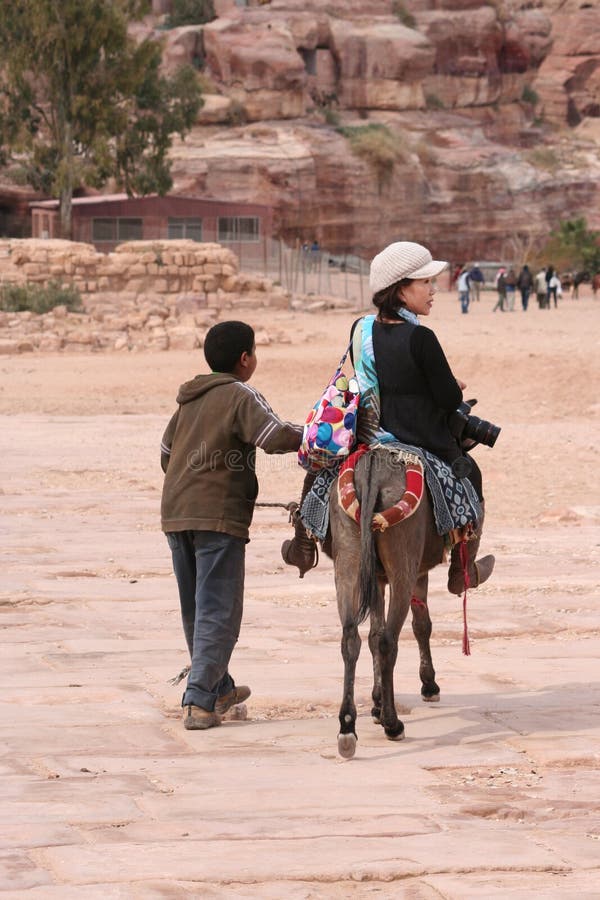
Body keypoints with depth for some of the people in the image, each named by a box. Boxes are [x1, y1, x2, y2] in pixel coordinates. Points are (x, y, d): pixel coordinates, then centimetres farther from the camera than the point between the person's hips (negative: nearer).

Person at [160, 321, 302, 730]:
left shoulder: (189, 399, 16)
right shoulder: (241, 396, -8)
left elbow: (166, 453, 22)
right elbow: (276, 438, -21)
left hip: (174, 513, 8)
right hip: (218, 517, -8)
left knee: (195, 609, 18)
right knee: (218, 612, -4)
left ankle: (218, 686, 33)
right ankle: (199, 702, -11)